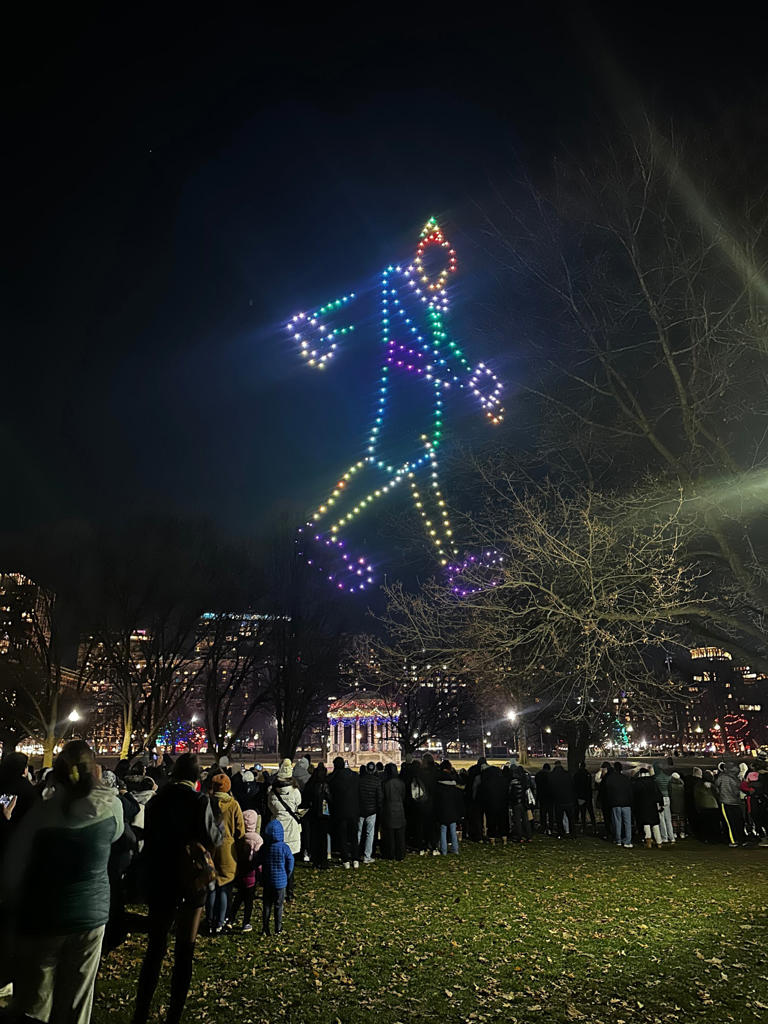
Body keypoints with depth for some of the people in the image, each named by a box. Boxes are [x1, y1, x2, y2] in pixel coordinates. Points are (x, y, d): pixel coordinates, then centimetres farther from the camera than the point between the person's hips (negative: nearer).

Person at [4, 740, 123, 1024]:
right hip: (92, 914, 1)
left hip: (41, 918, -1)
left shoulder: (42, 812, -17)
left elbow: (13, 870, -8)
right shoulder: (112, 807, -13)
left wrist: (15, 907, 11)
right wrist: (98, 786, 7)